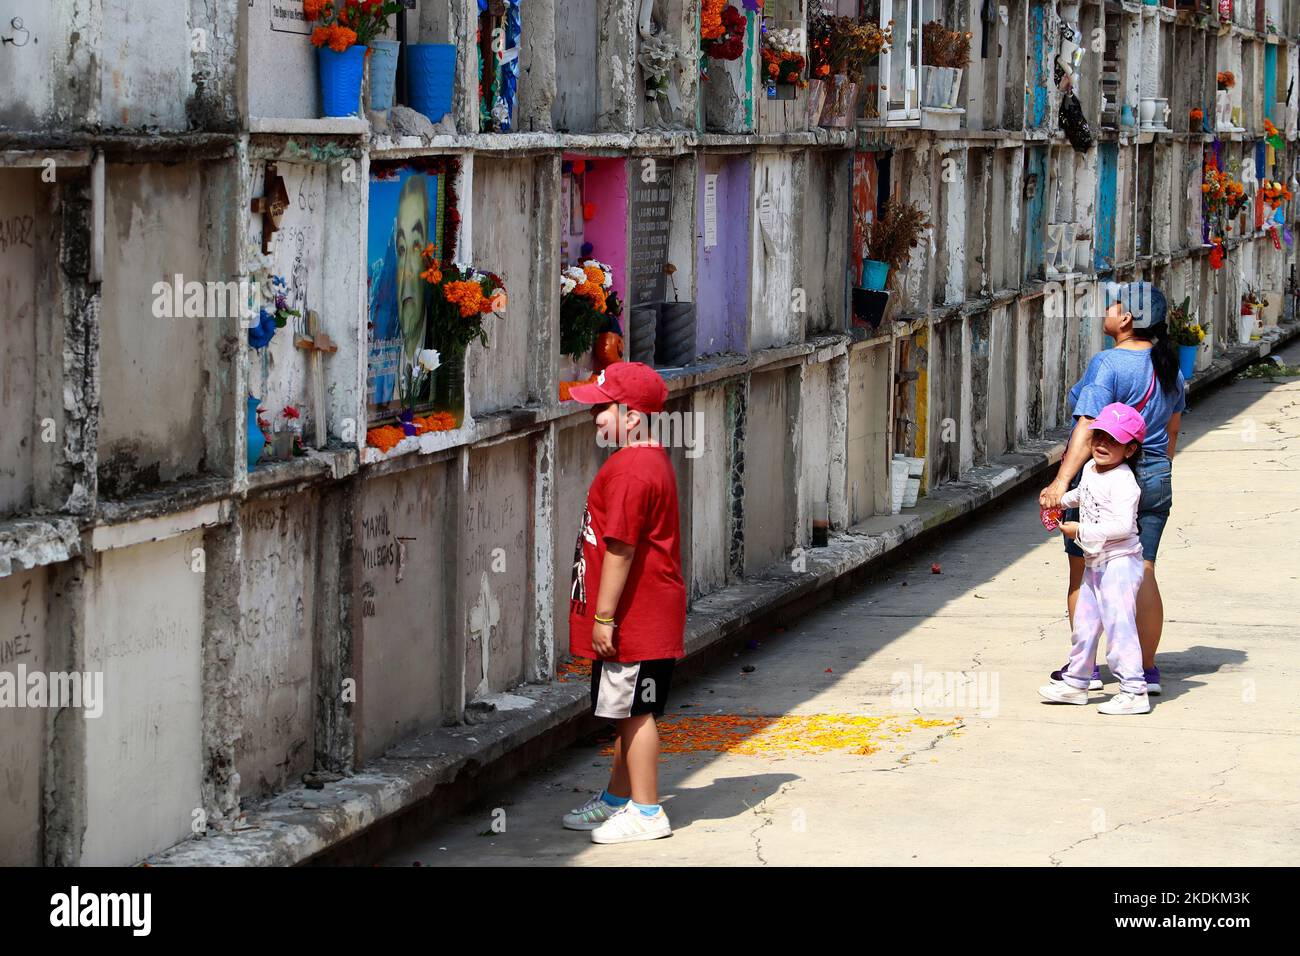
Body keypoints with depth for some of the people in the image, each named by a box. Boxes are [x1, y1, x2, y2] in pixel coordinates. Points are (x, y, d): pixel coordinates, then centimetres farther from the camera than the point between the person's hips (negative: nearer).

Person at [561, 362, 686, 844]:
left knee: (635, 712, -3)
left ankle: (646, 812, 4)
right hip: (646, 617, 11)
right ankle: (616, 799, 30)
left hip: (634, 618, -11)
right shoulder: (651, 459, 13)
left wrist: (604, 615, -20)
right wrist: (606, 614, 23)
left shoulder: (630, 470, -21)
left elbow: (620, 548, -23)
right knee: (631, 712, 19)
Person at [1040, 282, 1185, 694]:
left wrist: (1062, 481, -28)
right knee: (1142, 574, 8)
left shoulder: (1108, 365, -17)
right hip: (1153, 480, 6)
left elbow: (1088, 430, -24)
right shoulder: (1170, 367, 7)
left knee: (1083, 574, 7)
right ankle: (1147, 670, 9)